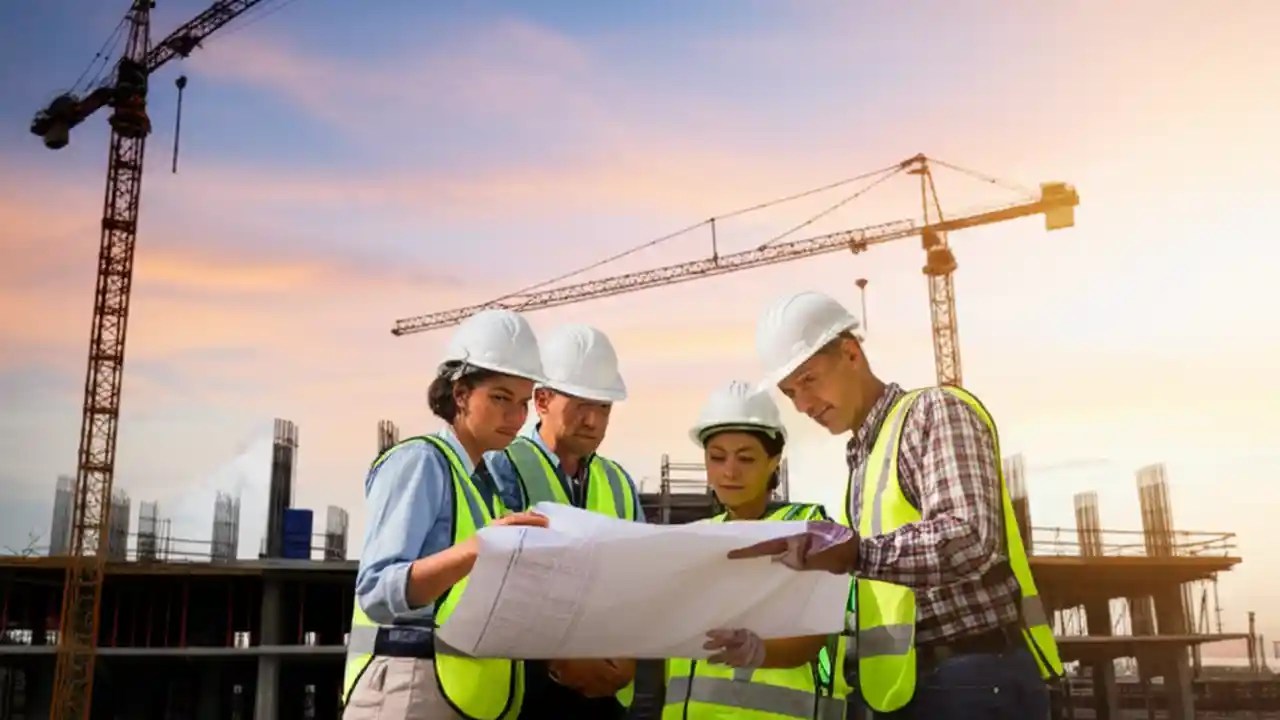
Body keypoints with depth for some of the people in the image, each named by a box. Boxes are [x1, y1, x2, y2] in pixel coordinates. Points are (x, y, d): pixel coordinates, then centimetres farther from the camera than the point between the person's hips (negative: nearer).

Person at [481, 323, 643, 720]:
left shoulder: (620, 485, 11)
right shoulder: (504, 470, -6)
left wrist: (627, 658, -6)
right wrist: (557, 663, -17)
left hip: (606, 687, 5)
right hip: (526, 682, -5)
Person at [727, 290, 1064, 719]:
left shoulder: (934, 411, -5)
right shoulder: (863, 458, 20)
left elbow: (969, 541, -20)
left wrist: (851, 552, -32)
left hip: (975, 681, -8)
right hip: (906, 686, 8)